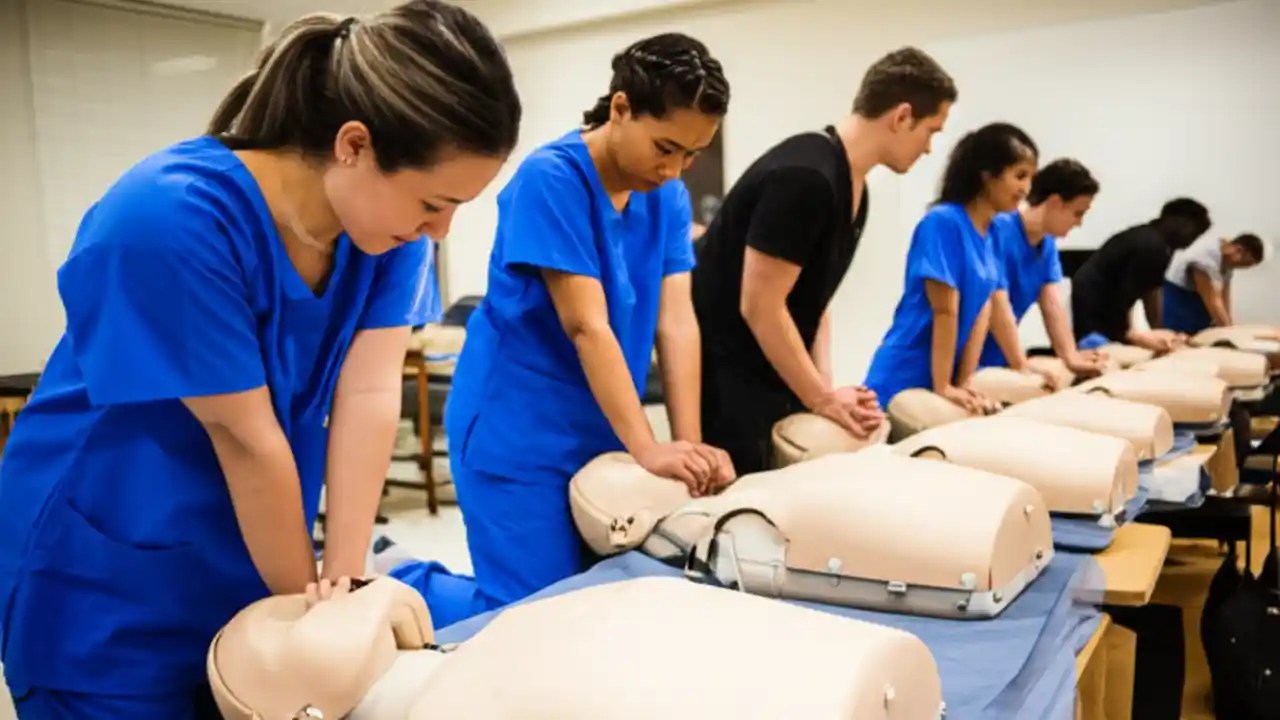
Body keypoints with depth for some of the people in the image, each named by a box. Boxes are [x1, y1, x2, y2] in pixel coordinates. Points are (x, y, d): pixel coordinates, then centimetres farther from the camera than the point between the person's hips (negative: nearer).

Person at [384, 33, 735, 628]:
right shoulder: (551, 178, -18)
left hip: (599, 434, 8)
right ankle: (398, 585, 20)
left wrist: (690, 443, -13)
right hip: (518, 431, -8)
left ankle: (404, 577, 29)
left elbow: (676, 321, -4)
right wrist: (647, 449, -24)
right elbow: (586, 327, -23)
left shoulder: (668, 199, 4)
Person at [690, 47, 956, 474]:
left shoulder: (855, 192, 9)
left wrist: (825, 390, 1)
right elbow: (760, 307, -22)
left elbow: (812, 301, 12)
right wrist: (821, 399, -14)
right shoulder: (803, 178, -21)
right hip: (724, 376, -9)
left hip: (773, 375, 9)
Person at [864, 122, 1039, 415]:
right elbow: (945, 312, -18)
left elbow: (982, 312, 3)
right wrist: (943, 388, -16)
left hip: (945, 375, 7)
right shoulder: (943, 222, -16)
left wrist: (964, 384, -3)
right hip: (904, 380, -7)